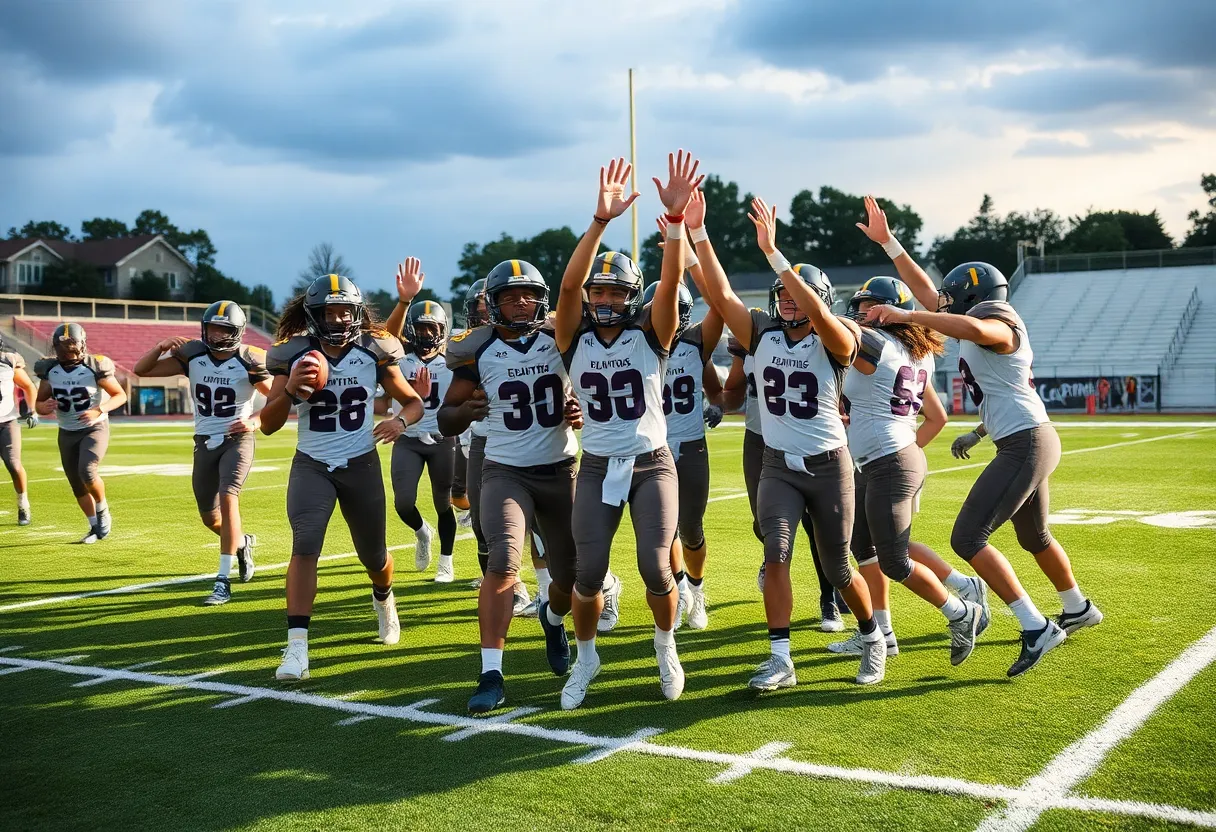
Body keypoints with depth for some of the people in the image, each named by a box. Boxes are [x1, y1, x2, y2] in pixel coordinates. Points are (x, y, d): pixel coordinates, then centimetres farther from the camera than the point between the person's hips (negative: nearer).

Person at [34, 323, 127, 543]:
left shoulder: (95, 367, -15)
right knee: (77, 485, 8)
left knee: (87, 472, -25)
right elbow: (38, 403, 6)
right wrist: (44, 407, -19)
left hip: (95, 428, -5)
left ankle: (103, 510, 2)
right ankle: (96, 527, 25)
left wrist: (99, 411, -25)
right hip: (67, 433, 5)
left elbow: (121, 395, -9)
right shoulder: (50, 370, -4)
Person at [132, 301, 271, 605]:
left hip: (237, 440, -4)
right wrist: (162, 347, -19)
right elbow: (140, 370, -2)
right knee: (210, 518, 11)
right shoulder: (192, 356, -4)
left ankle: (223, 580, -19)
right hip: (205, 442, 4)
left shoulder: (249, 362, -11)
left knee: (227, 499, -23)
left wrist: (254, 422, -19)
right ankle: (242, 543, 44)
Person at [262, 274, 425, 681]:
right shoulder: (295, 356, -7)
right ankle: (297, 647, -20)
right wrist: (290, 391, -25)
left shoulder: (373, 354, -6)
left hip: (361, 464, 1)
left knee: (374, 554, 13)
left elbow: (414, 401, 4)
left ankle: (383, 599, 49)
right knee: (305, 546, -20)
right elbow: (268, 425, -6)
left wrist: (401, 420, -19)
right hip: (311, 464, -1)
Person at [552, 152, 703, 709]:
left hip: (652, 464, -1)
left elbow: (670, 283, -19)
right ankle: (585, 659, 22)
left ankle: (666, 647, 22)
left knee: (656, 568, -8)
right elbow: (568, 283, -18)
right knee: (589, 572, -4)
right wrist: (601, 219, -31)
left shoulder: (650, 335, -3)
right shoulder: (575, 340, -2)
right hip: (597, 467, 1)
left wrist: (676, 217, -33)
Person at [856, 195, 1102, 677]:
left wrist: (904, 315, -31)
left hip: (1025, 443, -11)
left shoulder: (999, 325, -12)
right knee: (1033, 537, 28)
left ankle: (1036, 629, -11)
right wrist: (887, 242, 16)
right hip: (1028, 441, 11)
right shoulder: (978, 335, 14)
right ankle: (1079, 609, 50)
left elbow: (971, 327, -37)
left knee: (967, 539, -13)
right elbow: (927, 292, 18)